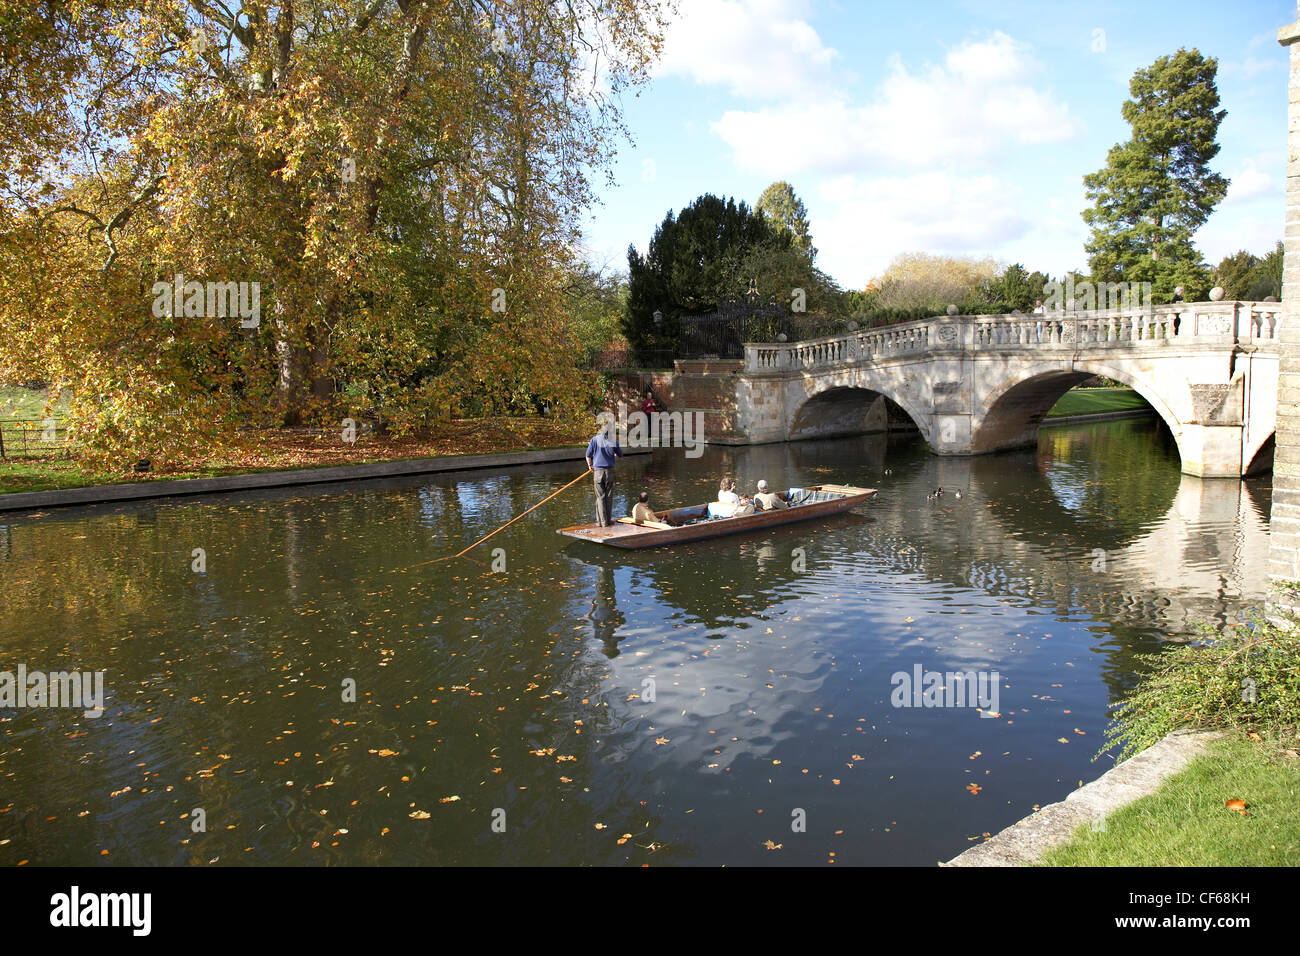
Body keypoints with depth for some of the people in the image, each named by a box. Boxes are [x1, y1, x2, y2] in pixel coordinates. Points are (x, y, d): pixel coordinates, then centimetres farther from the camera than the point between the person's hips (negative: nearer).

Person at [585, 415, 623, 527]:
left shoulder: (594, 440, -7)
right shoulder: (614, 440, -5)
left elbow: (588, 455, 0)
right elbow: (620, 455, 8)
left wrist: (590, 466, 18)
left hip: (598, 471, -1)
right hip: (610, 471, 1)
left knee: (600, 497, 5)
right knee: (609, 497, 10)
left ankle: (602, 521, 5)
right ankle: (607, 520, 16)